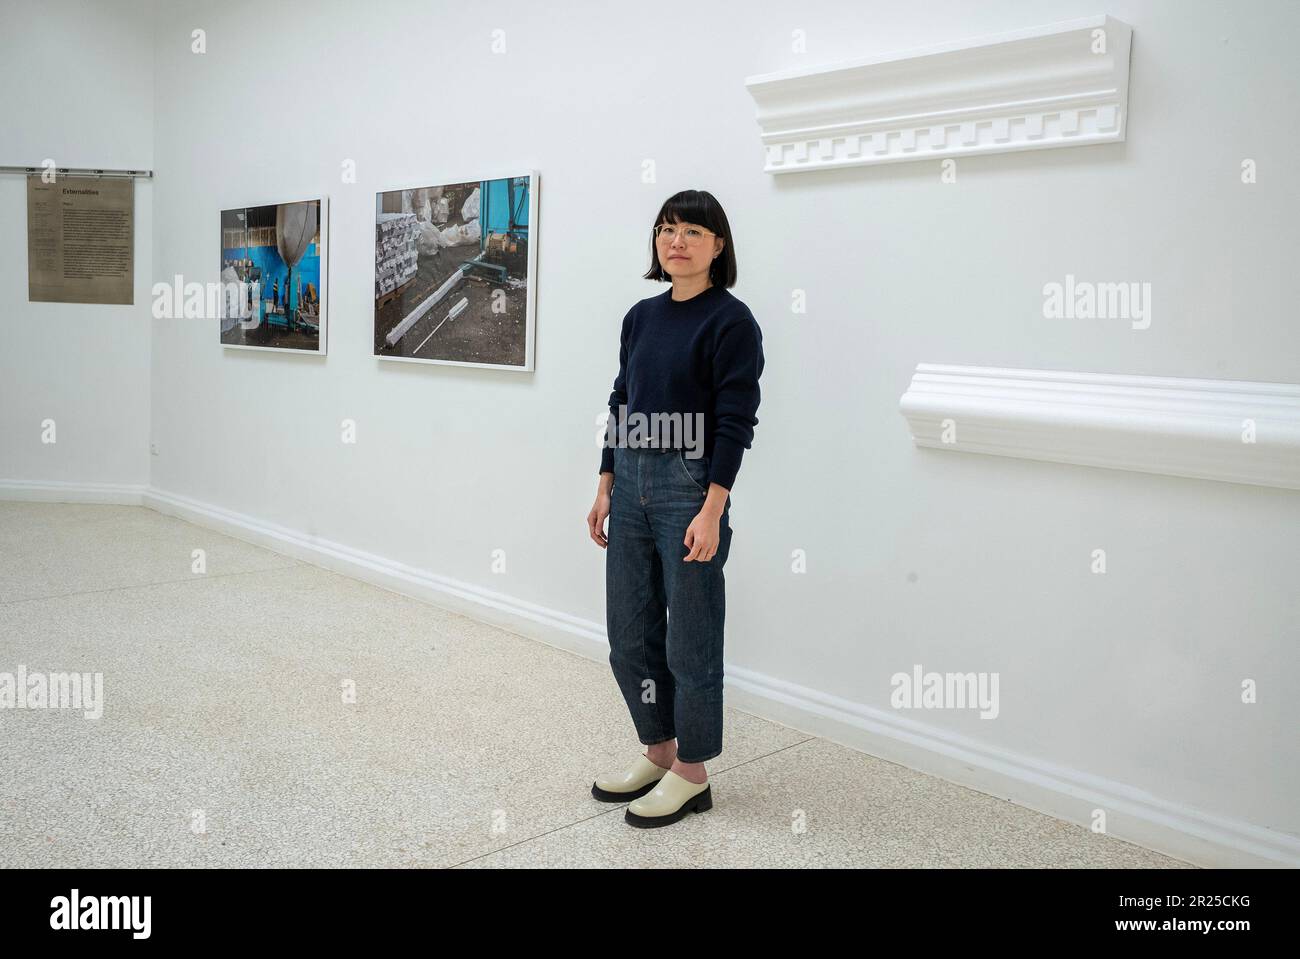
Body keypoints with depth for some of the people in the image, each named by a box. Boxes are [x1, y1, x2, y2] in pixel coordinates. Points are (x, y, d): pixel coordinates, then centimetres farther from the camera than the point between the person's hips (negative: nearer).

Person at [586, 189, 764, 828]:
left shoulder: (730, 321, -9)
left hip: (691, 489, -7)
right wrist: (606, 487, 11)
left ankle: (691, 775, 20)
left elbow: (735, 422, -14)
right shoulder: (642, 317, 11)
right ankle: (658, 752, 32)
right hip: (631, 487, 7)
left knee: (689, 642, 3)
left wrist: (712, 511, -19)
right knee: (629, 637, 13)